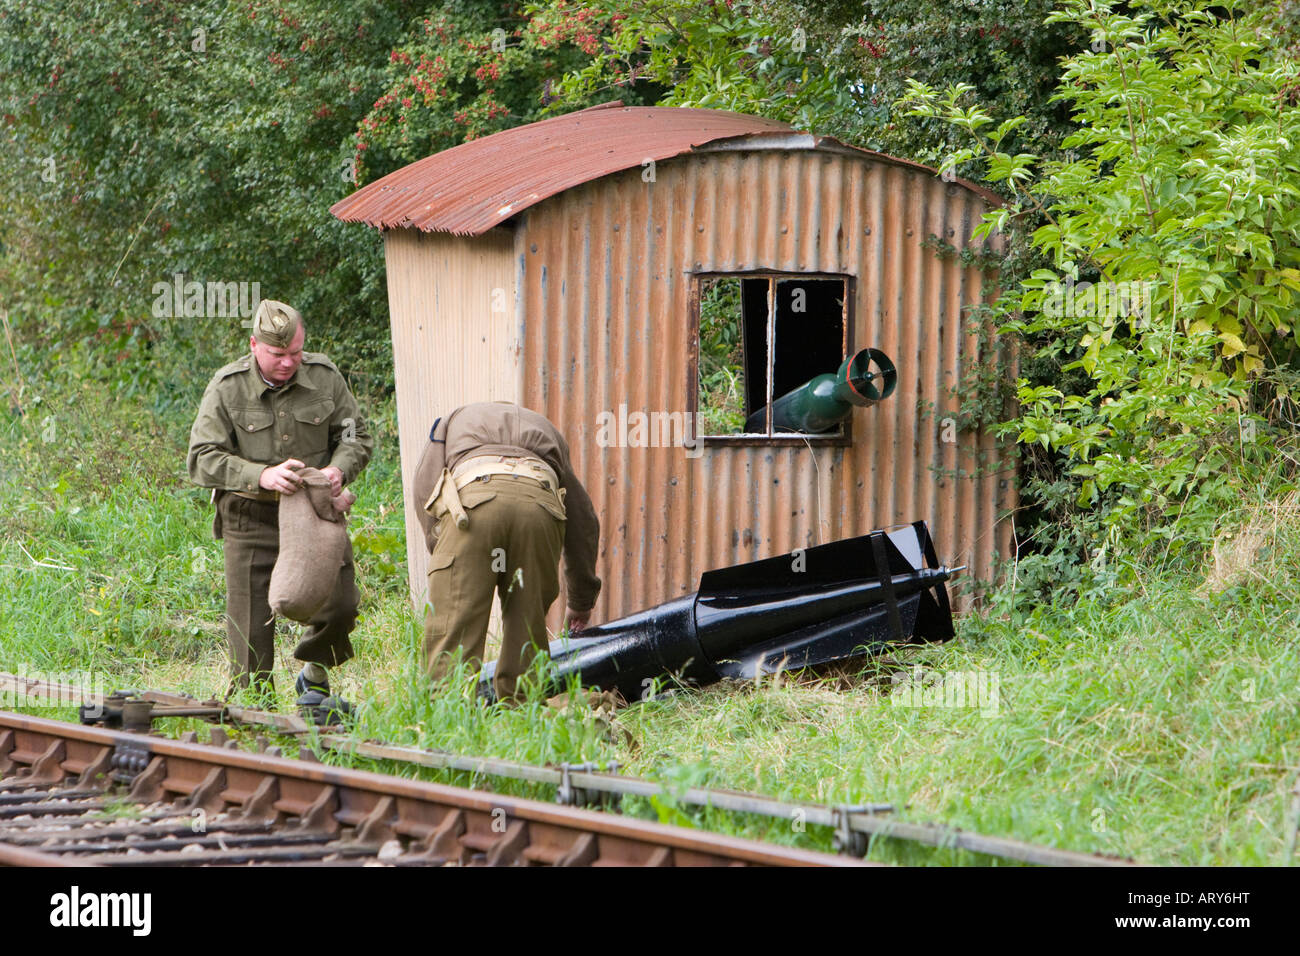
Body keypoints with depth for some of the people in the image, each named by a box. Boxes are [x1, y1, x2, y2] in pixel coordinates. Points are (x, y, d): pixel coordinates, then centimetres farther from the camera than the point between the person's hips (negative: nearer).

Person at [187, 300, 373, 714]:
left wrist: (339, 469, -15)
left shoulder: (324, 377, -3)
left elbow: (356, 437, 8)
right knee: (251, 623, -3)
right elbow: (202, 460, -13)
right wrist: (261, 476, -28)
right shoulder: (227, 388, -10)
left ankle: (314, 678, 21)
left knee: (340, 606, -6)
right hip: (251, 519, -2)